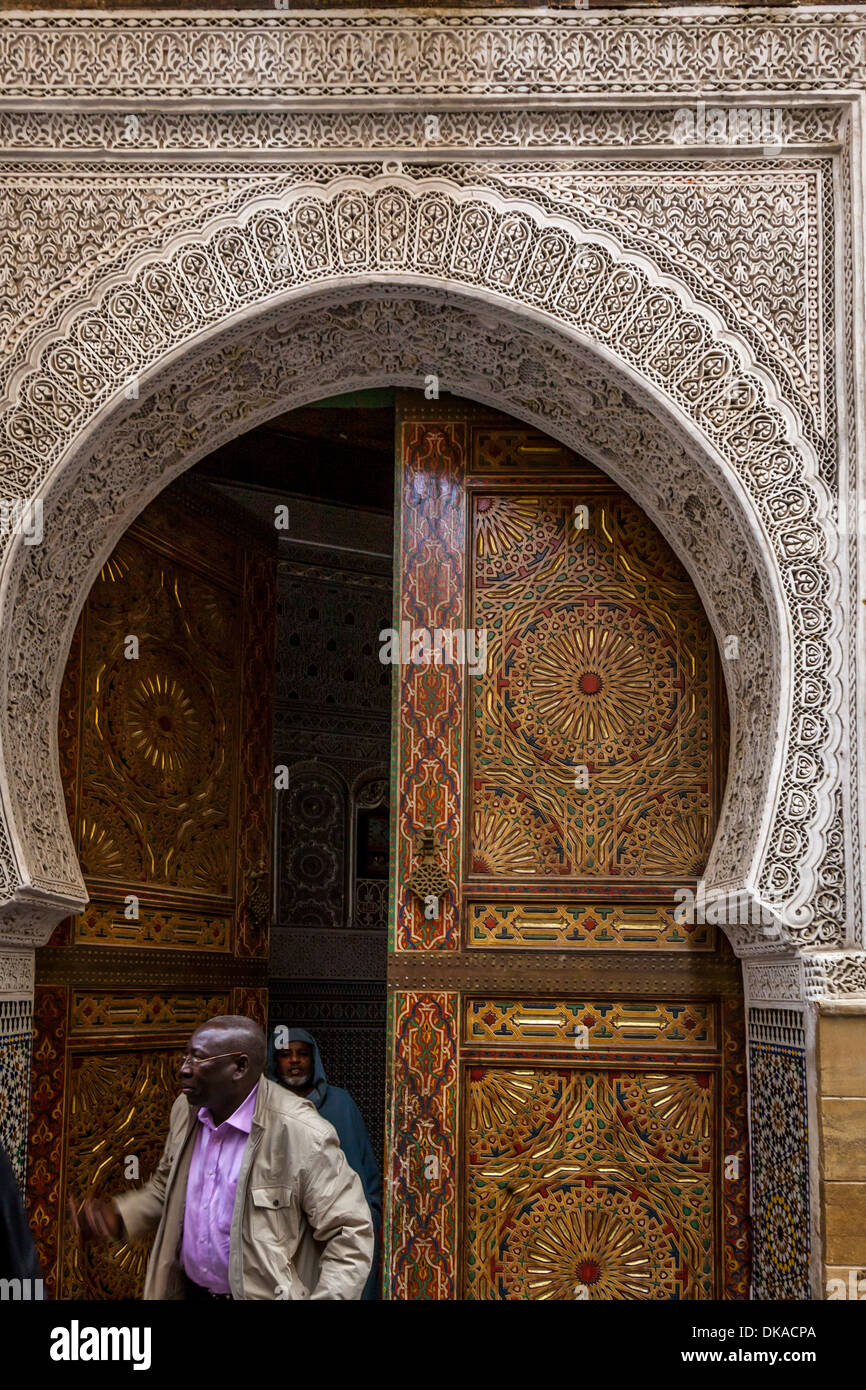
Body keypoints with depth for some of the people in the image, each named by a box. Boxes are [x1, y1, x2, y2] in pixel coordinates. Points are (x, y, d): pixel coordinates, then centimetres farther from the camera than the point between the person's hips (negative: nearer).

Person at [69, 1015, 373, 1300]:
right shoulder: (186, 1110, -2)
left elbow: (351, 1232, -20)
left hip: (261, 1293, -6)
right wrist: (119, 1219, -3)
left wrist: (329, 1296, -32)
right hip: (189, 1290, 6)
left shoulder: (303, 1134, -23)